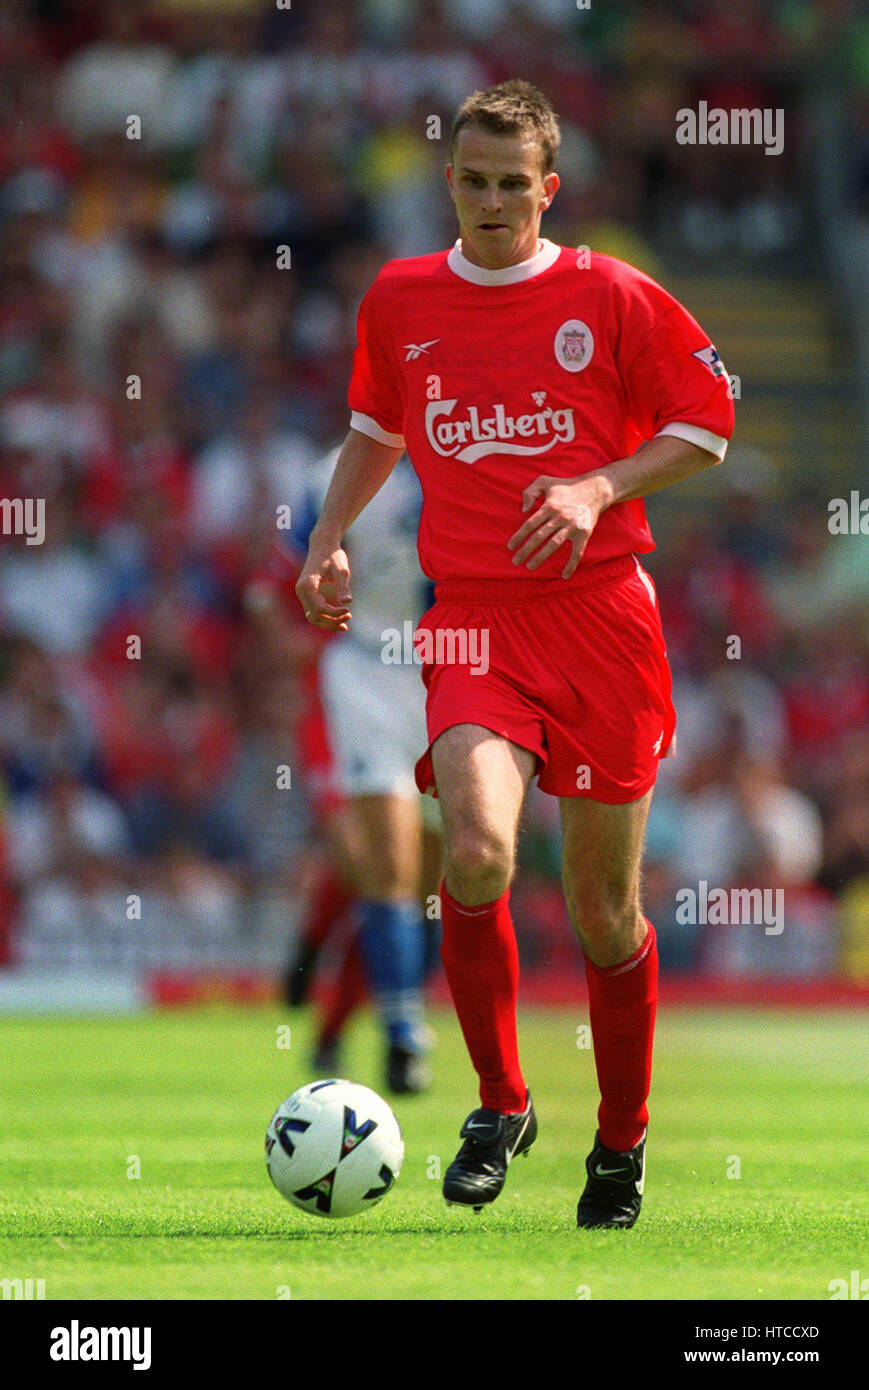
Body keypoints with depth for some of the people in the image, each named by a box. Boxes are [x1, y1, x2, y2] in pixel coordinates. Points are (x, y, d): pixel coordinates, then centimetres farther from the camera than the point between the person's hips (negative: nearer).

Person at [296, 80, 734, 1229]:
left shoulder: (608, 295, 0)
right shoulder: (400, 300, 9)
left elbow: (707, 424, 4)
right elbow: (376, 430, 26)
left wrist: (598, 489, -10)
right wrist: (329, 538, 12)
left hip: (601, 613, -1)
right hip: (472, 621, 1)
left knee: (603, 906, 4)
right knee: (477, 849, -24)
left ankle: (621, 1144, 24)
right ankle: (499, 1103, -4)